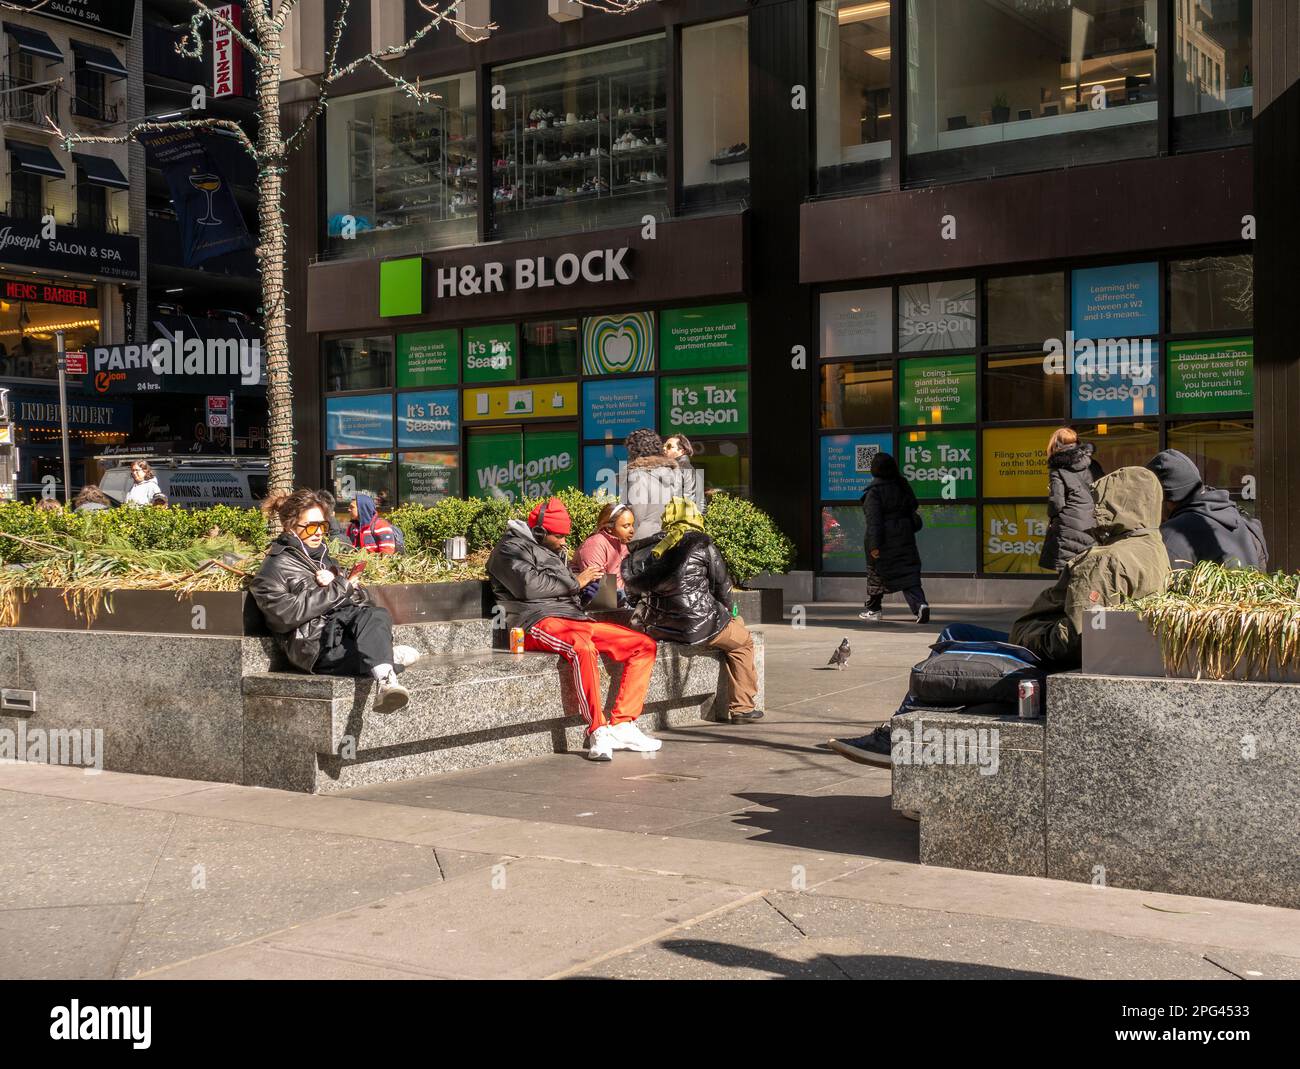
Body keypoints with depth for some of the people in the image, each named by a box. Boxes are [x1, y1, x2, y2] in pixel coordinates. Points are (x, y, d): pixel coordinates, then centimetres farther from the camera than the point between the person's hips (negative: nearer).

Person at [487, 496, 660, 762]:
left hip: (575, 618, 9)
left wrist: (582, 578, 17)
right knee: (583, 647, -42)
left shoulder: (552, 552, 30)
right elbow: (529, 586, -14)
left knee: (644, 645, -3)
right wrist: (575, 583, -5)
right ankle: (598, 730, -38)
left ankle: (622, 725, -12)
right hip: (540, 621, -9)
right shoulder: (511, 549, 3)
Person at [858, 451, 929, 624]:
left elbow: (874, 519, -18)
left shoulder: (874, 491, -14)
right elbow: (912, 507, 14)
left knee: (875, 572, 12)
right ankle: (920, 604, -18)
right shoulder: (903, 486, 6)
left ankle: (873, 610, 22)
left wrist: (874, 545, -20)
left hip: (884, 540, -5)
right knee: (908, 573, 2)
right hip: (904, 537, 5)